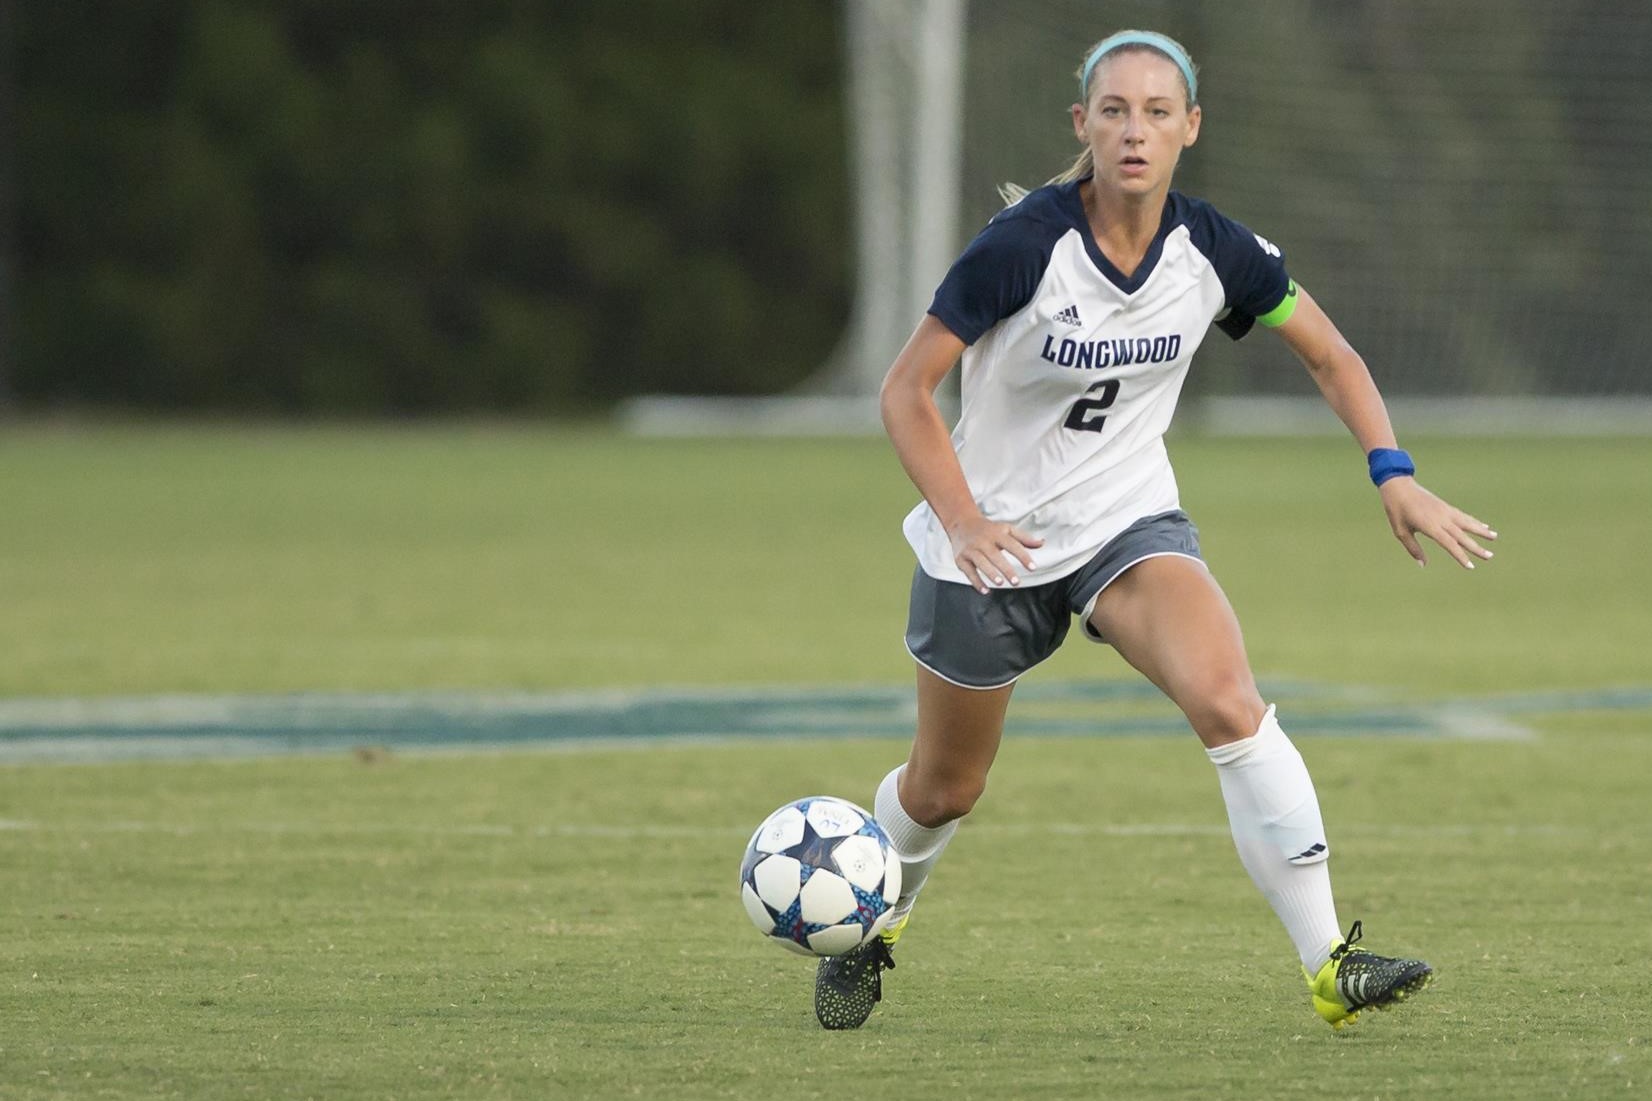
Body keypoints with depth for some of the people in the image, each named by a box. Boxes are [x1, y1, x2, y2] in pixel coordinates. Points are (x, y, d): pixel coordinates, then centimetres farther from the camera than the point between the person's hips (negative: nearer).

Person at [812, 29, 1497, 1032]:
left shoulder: (1215, 252, -11)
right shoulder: (1026, 245, -22)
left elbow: (1331, 356, 5)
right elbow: (906, 391, -17)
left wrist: (1393, 473, -8)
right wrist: (964, 525, -28)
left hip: (1130, 522, 2)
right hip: (993, 535, -2)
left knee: (1228, 700, -25)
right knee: (944, 789, 12)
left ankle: (1329, 964, -26)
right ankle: (872, 927, 46)